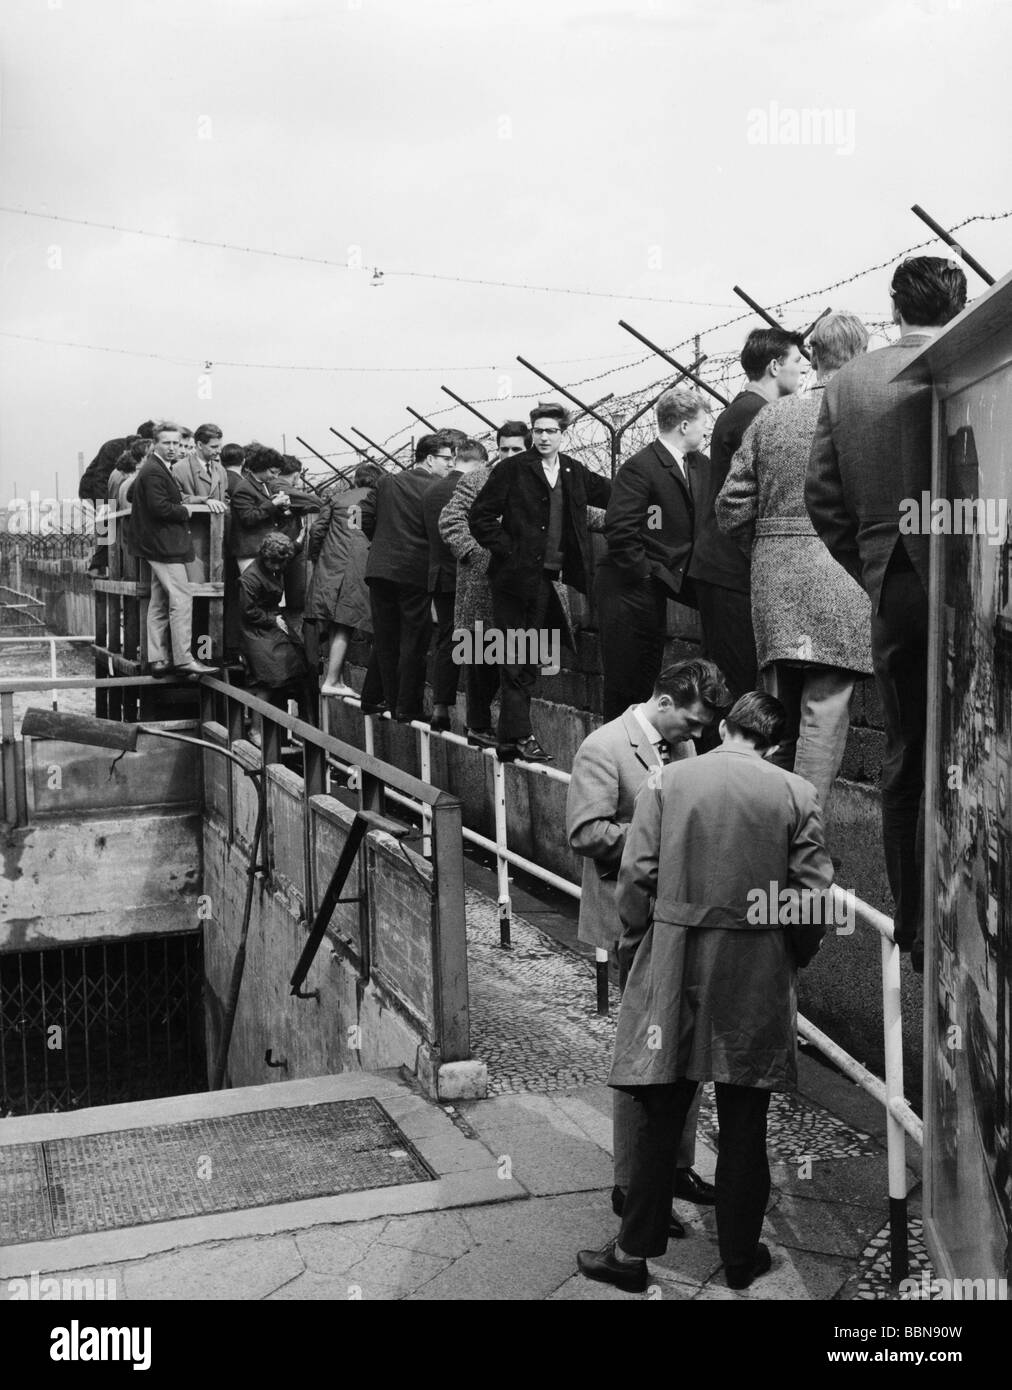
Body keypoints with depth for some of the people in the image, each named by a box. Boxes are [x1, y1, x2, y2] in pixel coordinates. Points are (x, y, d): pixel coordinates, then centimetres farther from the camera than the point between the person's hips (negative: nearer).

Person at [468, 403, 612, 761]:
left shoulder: (575, 473, 10)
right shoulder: (512, 469, -4)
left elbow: (613, 494, 14)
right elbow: (480, 517, -5)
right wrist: (508, 551, -10)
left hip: (552, 579, 5)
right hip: (518, 577, -5)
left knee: (529, 661, 12)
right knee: (517, 661, -2)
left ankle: (513, 736, 22)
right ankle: (518, 736, 0)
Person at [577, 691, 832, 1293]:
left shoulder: (667, 779, -2)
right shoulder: (797, 794, -2)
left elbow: (637, 875, -5)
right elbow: (814, 897, -3)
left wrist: (633, 947, 8)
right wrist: (792, 960, 12)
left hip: (674, 968, 0)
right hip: (758, 975, 1)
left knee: (657, 1118, 8)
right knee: (745, 1124, 12)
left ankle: (635, 1252, 16)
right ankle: (742, 1257, 24)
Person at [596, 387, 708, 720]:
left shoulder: (699, 465, 10)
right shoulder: (639, 468, -16)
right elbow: (619, 530, -20)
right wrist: (646, 573, -17)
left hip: (656, 587, 8)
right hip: (628, 589, -8)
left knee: (647, 678, 14)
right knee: (623, 682, -2)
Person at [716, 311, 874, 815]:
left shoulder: (770, 416, 7)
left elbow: (731, 508, 6)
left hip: (773, 577, 5)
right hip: (841, 575, -5)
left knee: (778, 711, 13)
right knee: (825, 709, -2)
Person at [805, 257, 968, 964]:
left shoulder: (845, 382, 7)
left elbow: (822, 495, 7)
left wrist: (870, 570, 14)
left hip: (888, 583, 5)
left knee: (903, 754, 14)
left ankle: (909, 915, 22)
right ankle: (937, 928, 2)